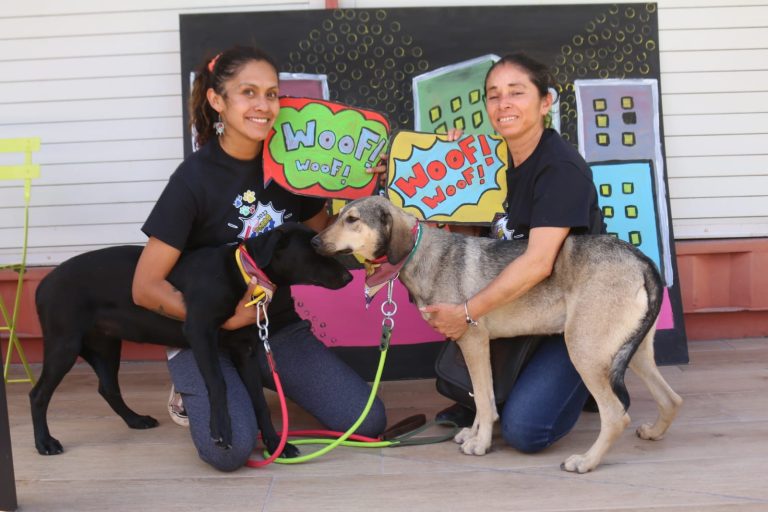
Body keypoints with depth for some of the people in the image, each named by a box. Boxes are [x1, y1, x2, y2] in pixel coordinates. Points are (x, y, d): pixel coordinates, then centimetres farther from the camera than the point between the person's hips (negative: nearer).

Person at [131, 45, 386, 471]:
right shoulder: (195, 177, -16)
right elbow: (146, 288, -15)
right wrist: (225, 319, -21)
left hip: (281, 327, 5)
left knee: (368, 421, -7)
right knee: (230, 448, -28)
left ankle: (258, 383, 16)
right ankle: (196, 392, 7)